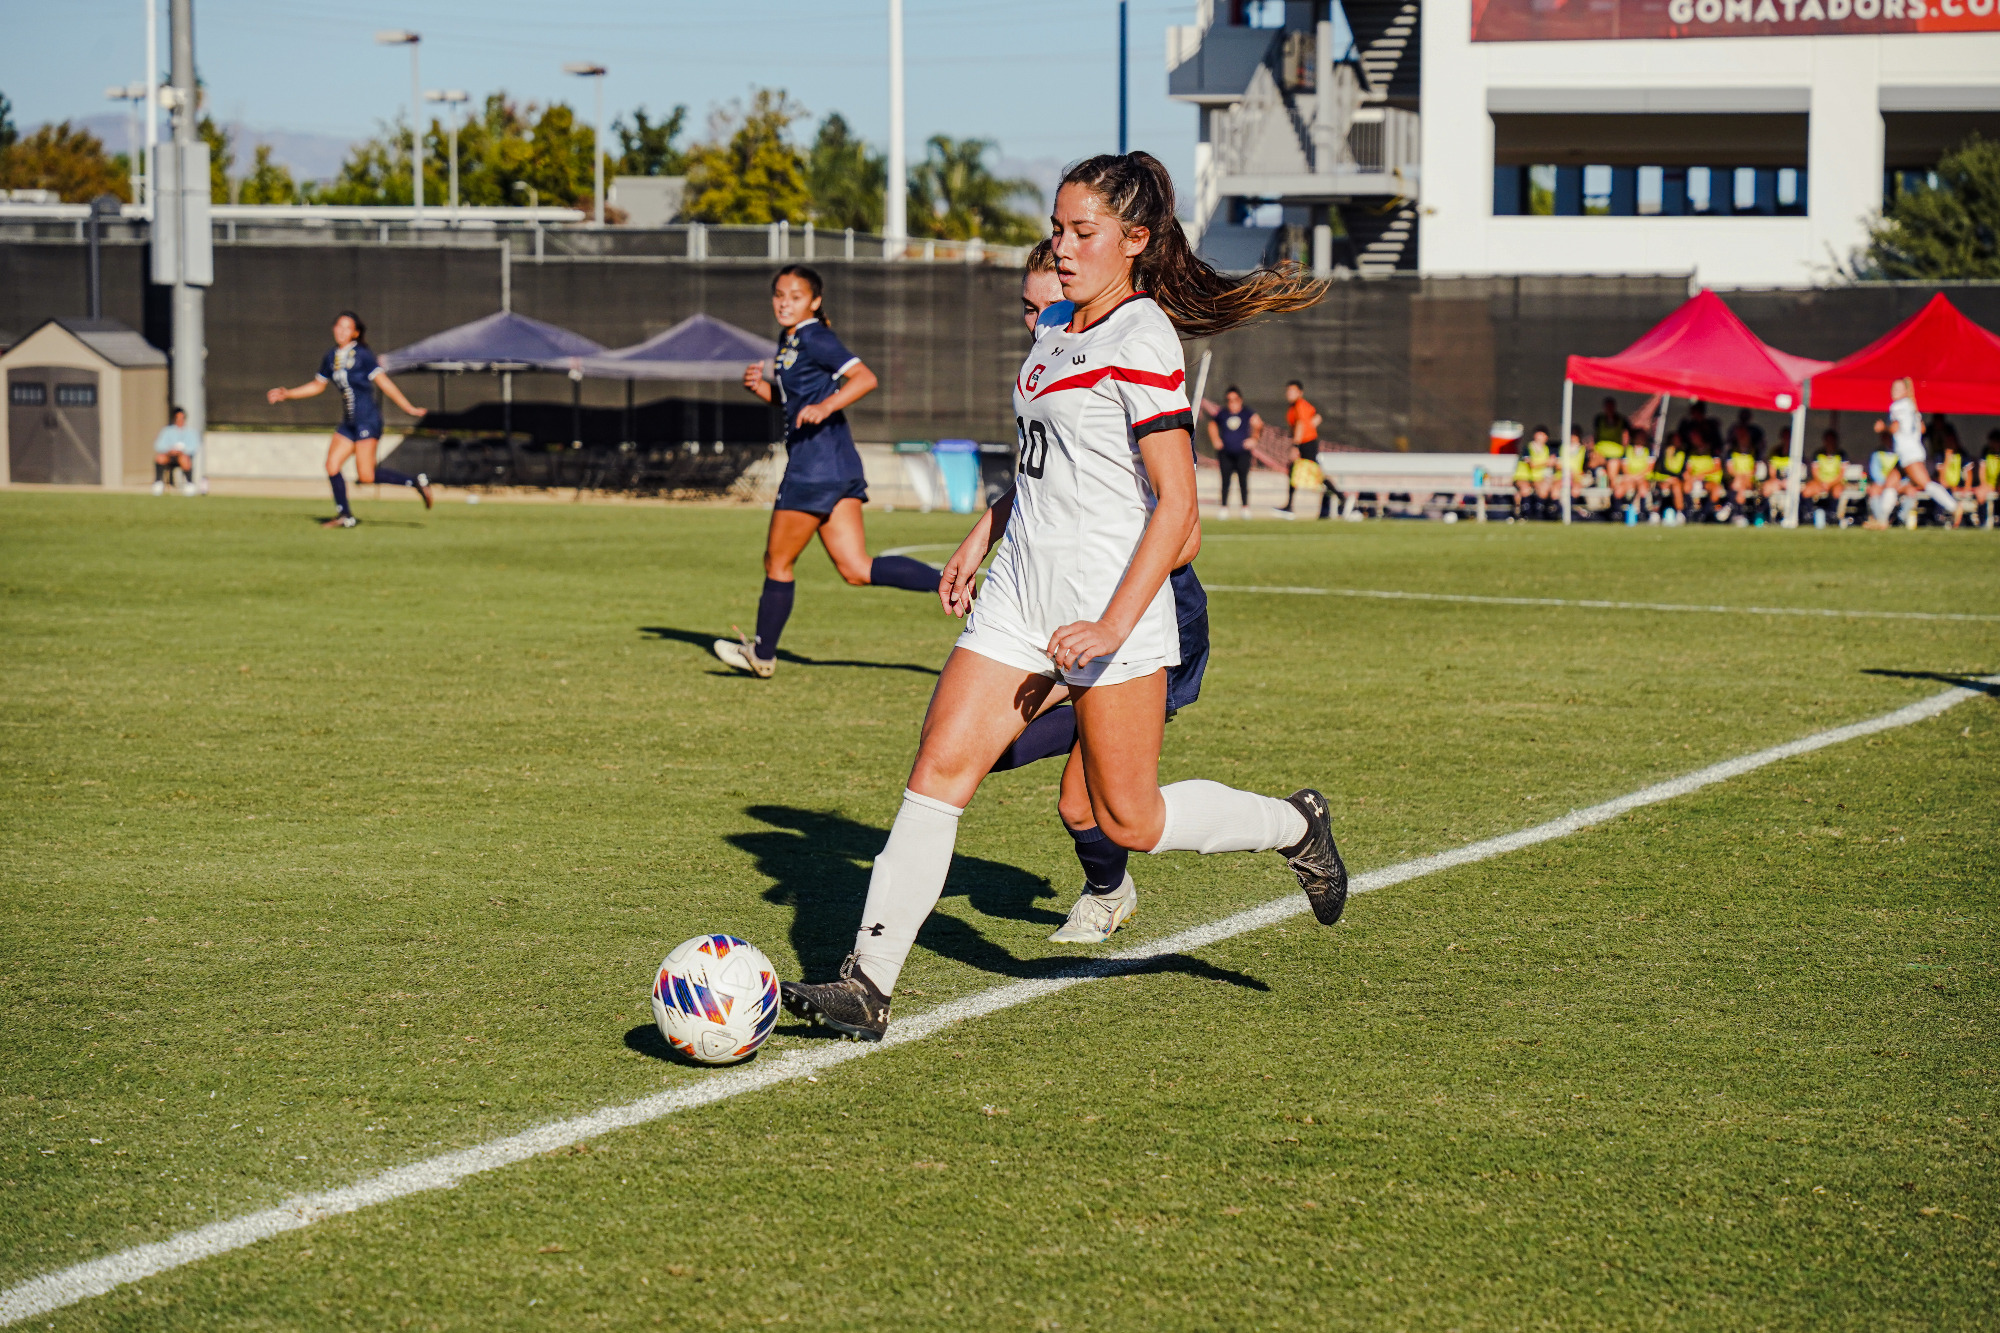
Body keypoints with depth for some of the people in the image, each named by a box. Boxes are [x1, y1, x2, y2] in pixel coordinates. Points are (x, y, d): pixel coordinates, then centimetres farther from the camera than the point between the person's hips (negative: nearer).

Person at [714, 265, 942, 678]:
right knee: (857, 570, 3)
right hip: (840, 468, 10)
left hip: (817, 468, -10)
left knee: (777, 562, 6)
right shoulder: (789, 341, 19)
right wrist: (760, 386, 10)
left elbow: (865, 378, -21)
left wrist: (825, 406, -33)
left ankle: (762, 654, 20)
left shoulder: (814, 338, -10)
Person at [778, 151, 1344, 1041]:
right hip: (1019, 595, 7)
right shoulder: (1061, 332, 12)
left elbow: (1177, 506, -20)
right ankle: (868, 983, -8)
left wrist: (1113, 626, -25)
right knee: (940, 766, -6)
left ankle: (1293, 827, 26)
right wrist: (981, 538, 26)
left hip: (1110, 601, -7)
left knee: (1129, 822, 1)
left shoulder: (1141, 343, -15)